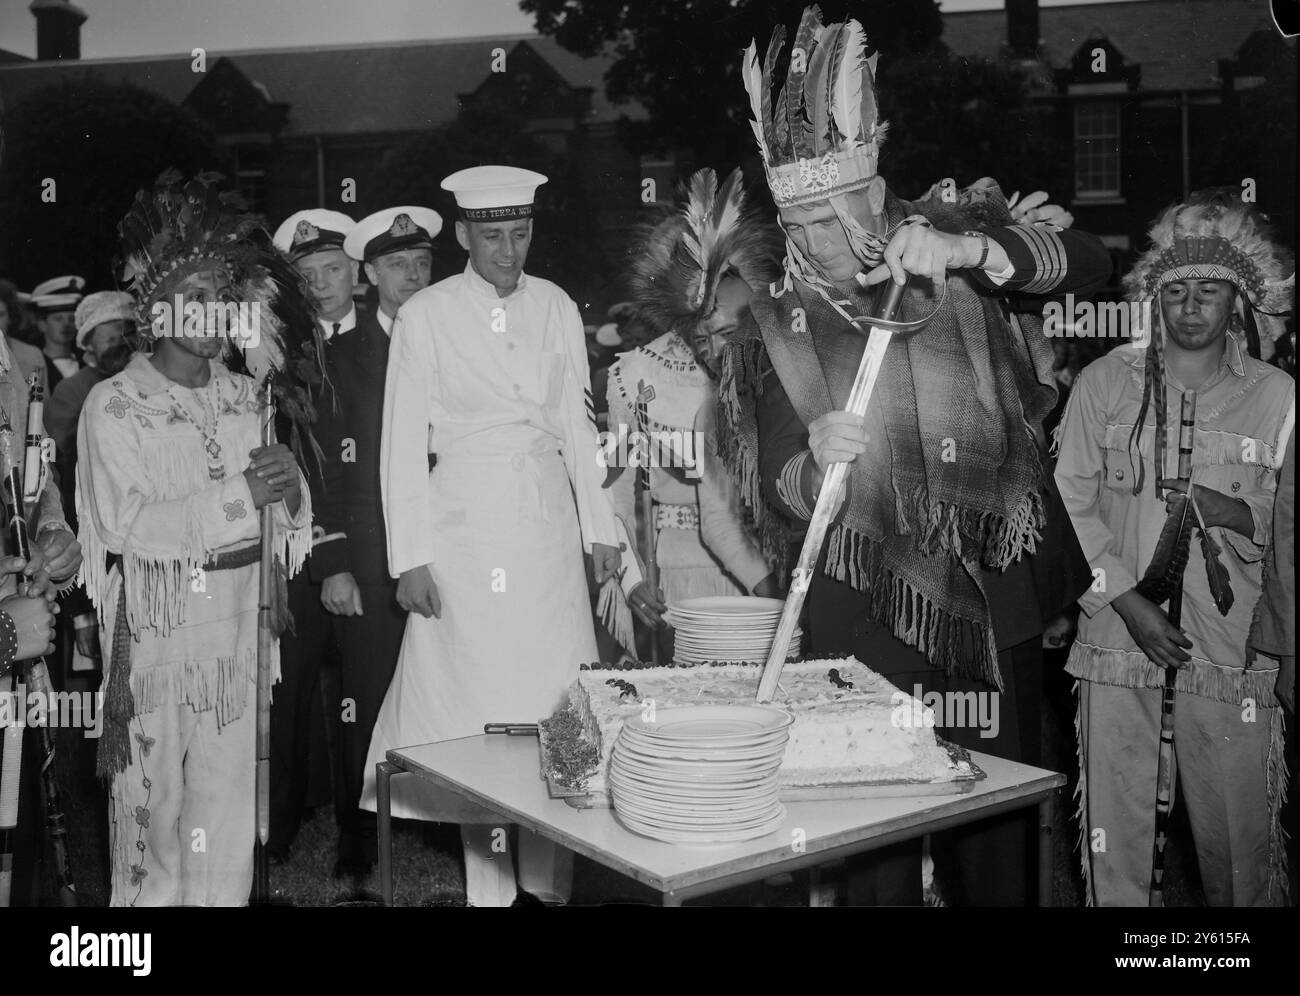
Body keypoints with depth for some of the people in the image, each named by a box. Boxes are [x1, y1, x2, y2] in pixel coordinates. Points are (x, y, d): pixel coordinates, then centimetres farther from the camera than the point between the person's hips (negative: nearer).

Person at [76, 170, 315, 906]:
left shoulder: (244, 394, 9)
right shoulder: (115, 405, -5)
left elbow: (278, 513, 10)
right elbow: (127, 526, -15)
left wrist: (290, 487, -14)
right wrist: (241, 495, -23)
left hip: (237, 621, 4)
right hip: (156, 626, -4)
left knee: (231, 788, 9)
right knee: (154, 793, 3)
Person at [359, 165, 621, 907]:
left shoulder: (557, 307, 8)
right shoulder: (426, 316, -1)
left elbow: (579, 426, 12)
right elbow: (404, 443, -2)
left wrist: (600, 529, 7)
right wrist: (411, 557, -7)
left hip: (548, 525, 3)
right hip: (464, 526, -3)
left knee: (558, 704, 2)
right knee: (475, 705, 0)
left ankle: (550, 877, 14)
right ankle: (488, 881, 12)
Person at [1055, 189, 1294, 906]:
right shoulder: (1104, 382, 6)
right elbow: (1071, 501, 2)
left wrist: (1236, 513, -12)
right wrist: (1129, 601, -7)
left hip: (1232, 657, 0)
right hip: (1118, 644, 0)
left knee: (1239, 837, 5)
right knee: (1115, 831, 4)